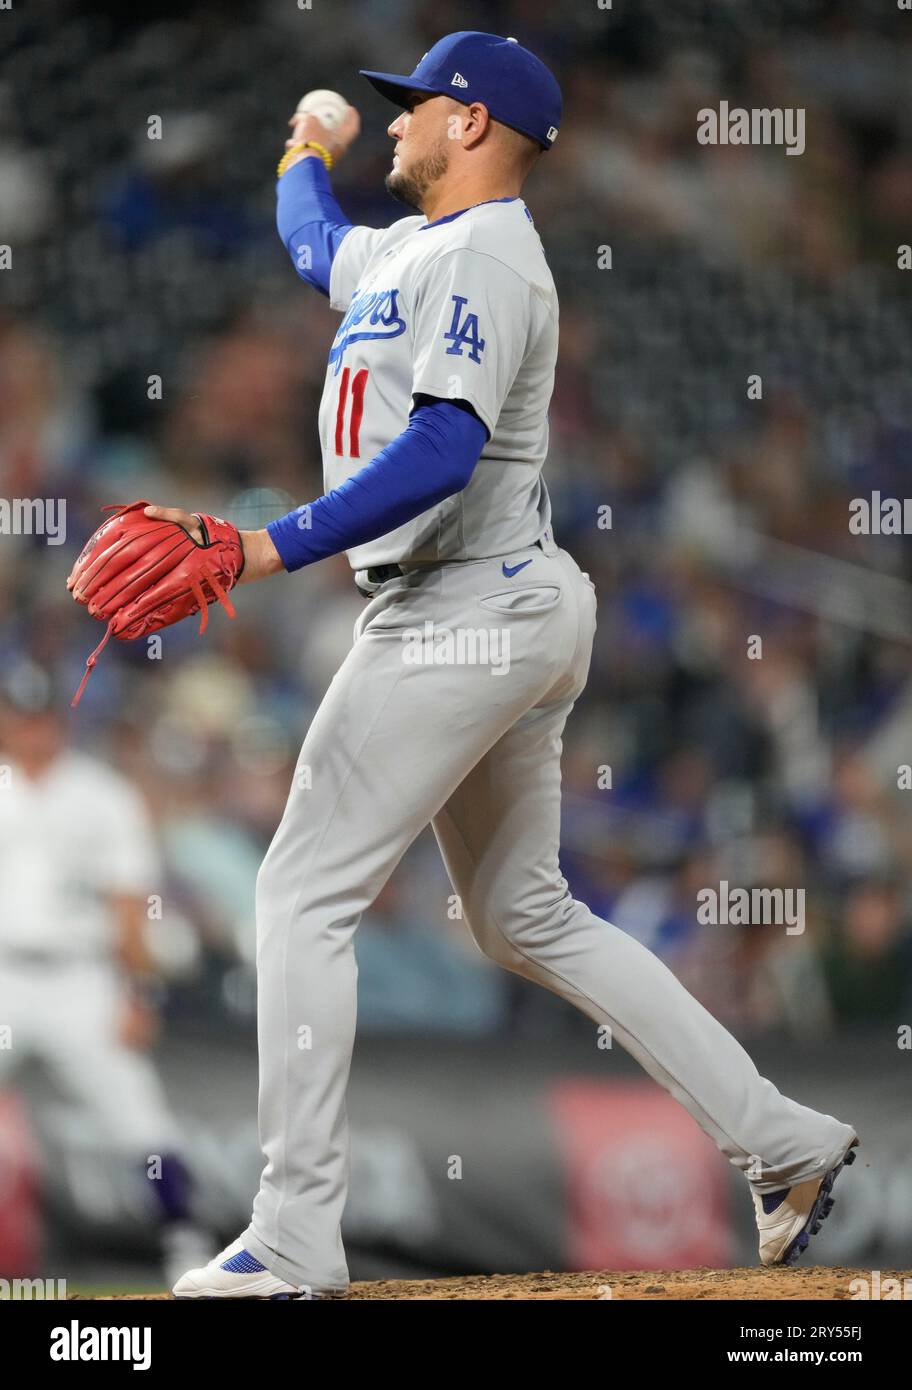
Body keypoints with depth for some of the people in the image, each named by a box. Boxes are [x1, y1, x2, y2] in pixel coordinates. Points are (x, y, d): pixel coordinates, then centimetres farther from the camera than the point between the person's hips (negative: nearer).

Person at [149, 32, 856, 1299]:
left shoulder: (484, 259, -15)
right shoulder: (411, 250, 16)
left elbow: (443, 449, -29)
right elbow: (316, 247, 42)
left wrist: (276, 547, -33)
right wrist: (311, 158, 61)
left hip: (462, 620, -10)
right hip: (518, 620, 10)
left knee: (304, 895, -9)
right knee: (527, 920, 14)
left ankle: (294, 1243, -9)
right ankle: (781, 1142, 14)